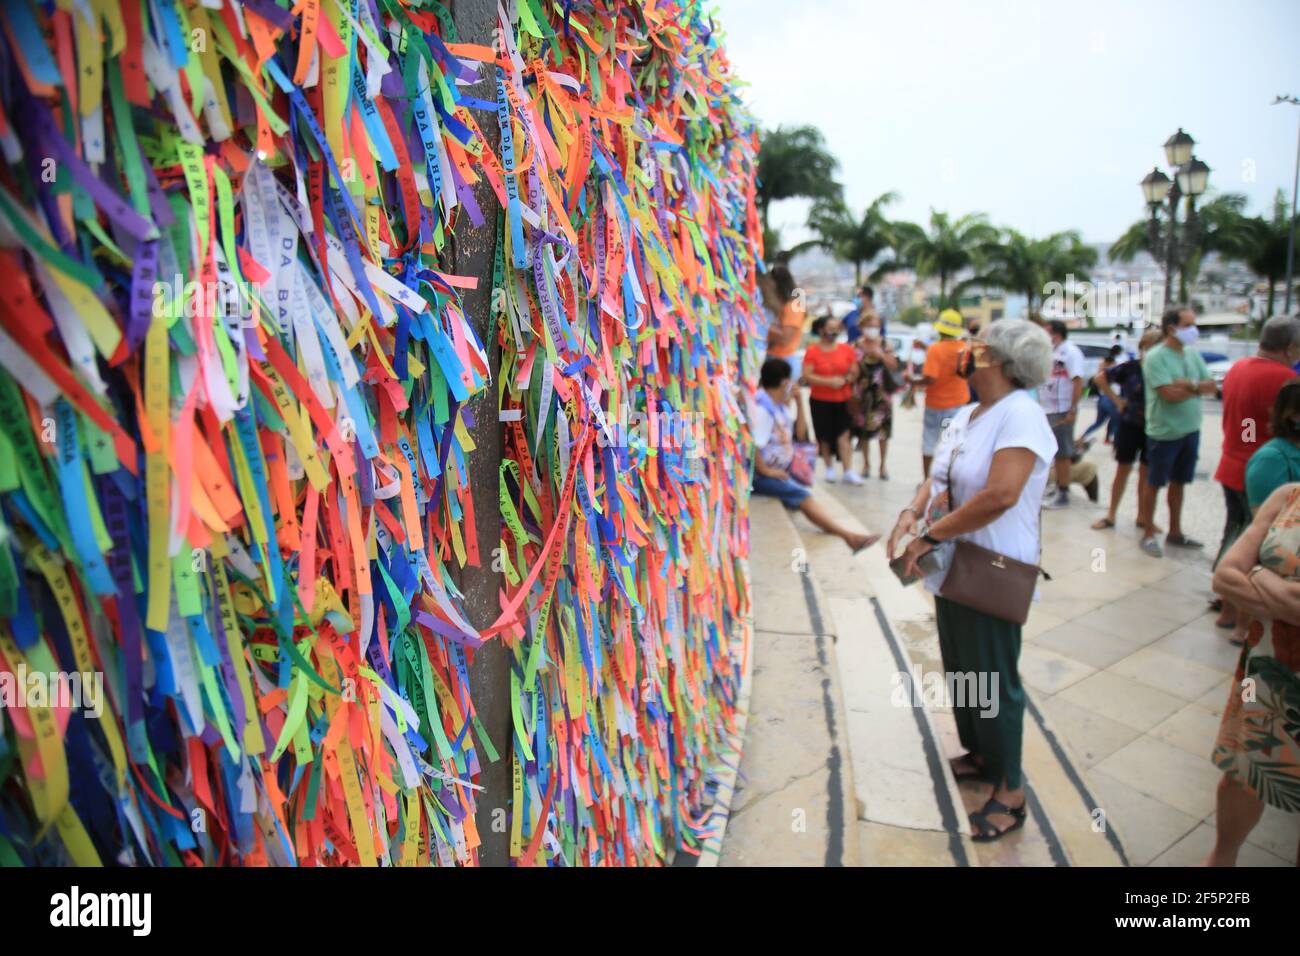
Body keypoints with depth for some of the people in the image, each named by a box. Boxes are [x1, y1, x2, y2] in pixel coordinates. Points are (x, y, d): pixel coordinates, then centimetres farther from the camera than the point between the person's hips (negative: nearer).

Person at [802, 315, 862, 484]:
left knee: (844, 434, -7)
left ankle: (848, 471, -4)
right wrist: (829, 382, -19)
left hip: (843, 400, 1)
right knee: (825, 436, 8)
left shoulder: (847, 349, 3)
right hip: (820, 400, -1)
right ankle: (830, 468, 25)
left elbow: (855, 373, 7)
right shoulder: (812, 351, -6)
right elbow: (807, 376, -13)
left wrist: (845, 380, -14)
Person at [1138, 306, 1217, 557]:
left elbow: (1212, 386, 4)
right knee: (1155, 484, 3)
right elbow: (1170, 394, -20)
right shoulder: (1156, 357, -13)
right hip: (1164, 433, -7)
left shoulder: (1193, 353, 9)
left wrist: (1189, 384, -14)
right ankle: (1148, 535, 13)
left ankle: (1175, 533, 27)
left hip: (1190, 430, 7)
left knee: (1178, 482, 16)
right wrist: (1198, 387, -5)